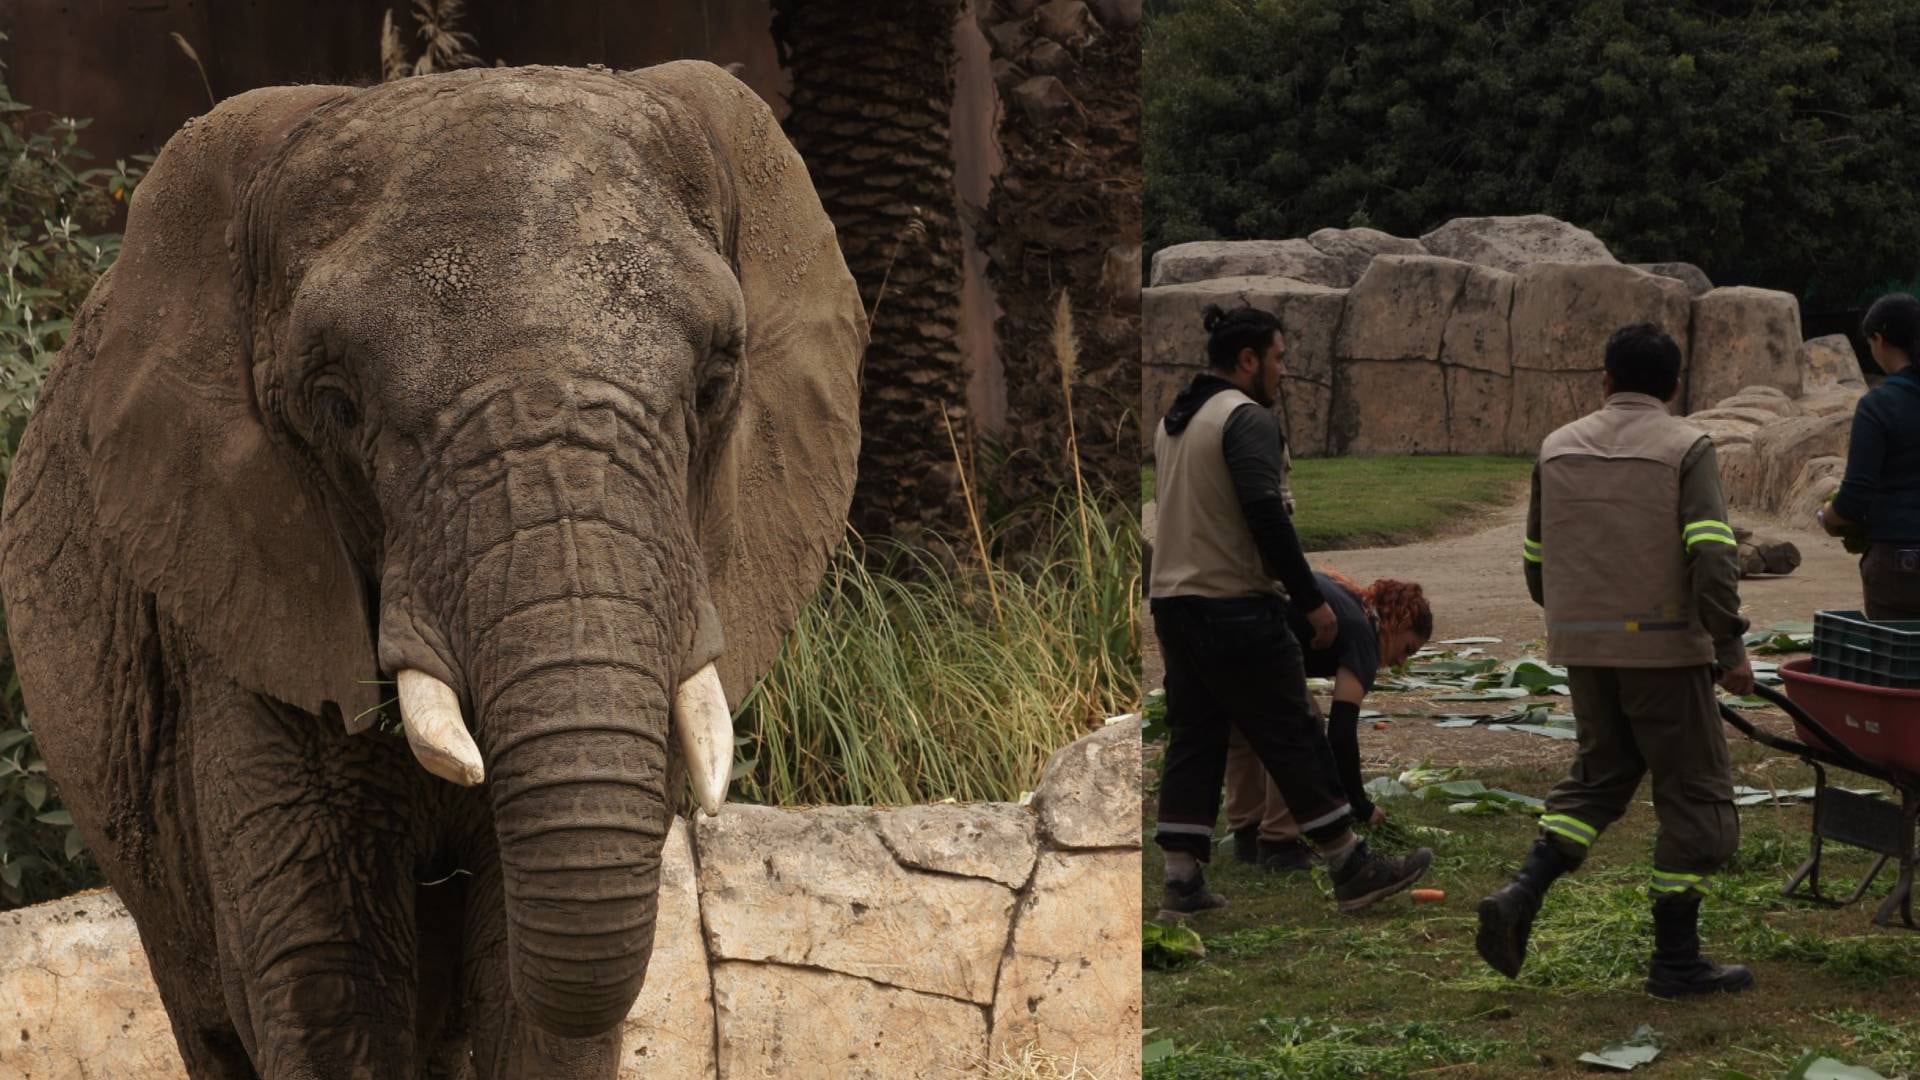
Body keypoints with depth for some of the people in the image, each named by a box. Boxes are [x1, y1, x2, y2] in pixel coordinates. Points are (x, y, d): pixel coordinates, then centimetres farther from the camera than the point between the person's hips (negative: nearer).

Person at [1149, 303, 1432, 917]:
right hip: (1235, 607, -9)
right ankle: (1353, 872, 4)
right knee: (1292, 739, -2)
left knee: (1193, 739, 10)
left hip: (1172, 603, 9)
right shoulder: (1247, 418, -12)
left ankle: (1182, 879, 5)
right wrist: (1311, 600, -18)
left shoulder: (1173, 422, 17)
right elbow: (1265, 515, -22)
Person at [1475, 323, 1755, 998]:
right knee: (1693, 791, 5)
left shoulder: (1559, 448, 10)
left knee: (1600, 772, 20)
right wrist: (1730, 646, -13)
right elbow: (1711, 551, -17)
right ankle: (1675, 958, 6)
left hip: (1580, 644, 5)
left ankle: (1521, 896, -1)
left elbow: (1535, 556, 15)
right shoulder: (1685, 448, -6)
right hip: (1662, 644, -5)